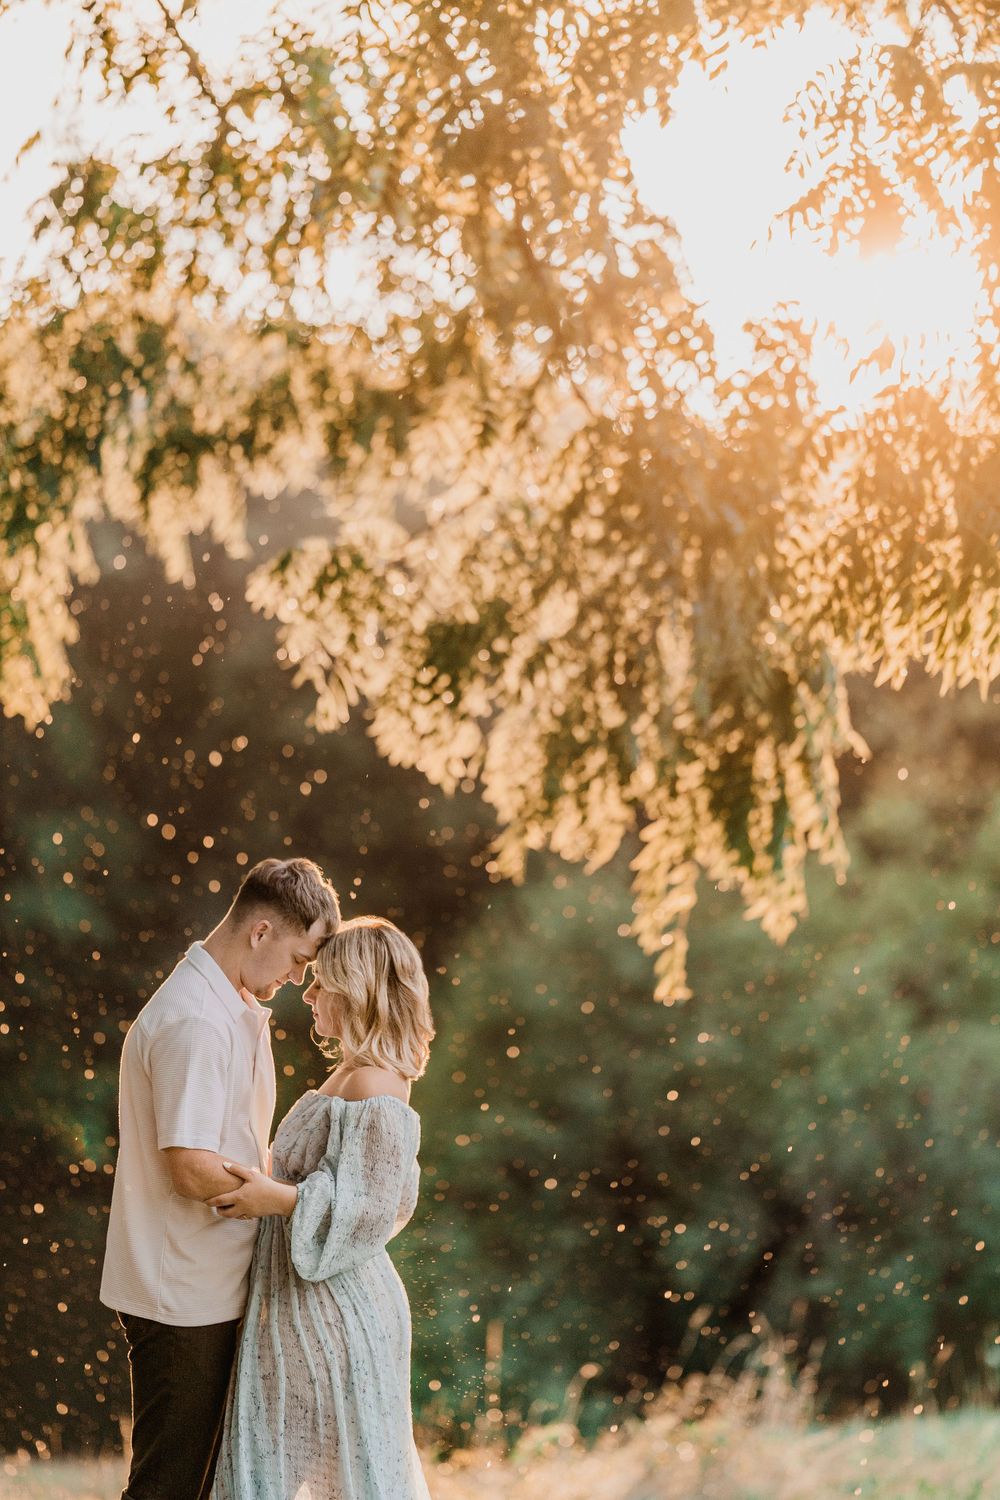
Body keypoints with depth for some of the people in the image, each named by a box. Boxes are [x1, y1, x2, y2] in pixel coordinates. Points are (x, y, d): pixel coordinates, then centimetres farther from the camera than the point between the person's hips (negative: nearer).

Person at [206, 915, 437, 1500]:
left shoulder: (376, 1091, -19)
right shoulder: (353, 1076, 12)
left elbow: (371, 1210, -23)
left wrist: (278, 1198, -26)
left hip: (337, 1313, -10)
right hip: (305, 1304, 10)